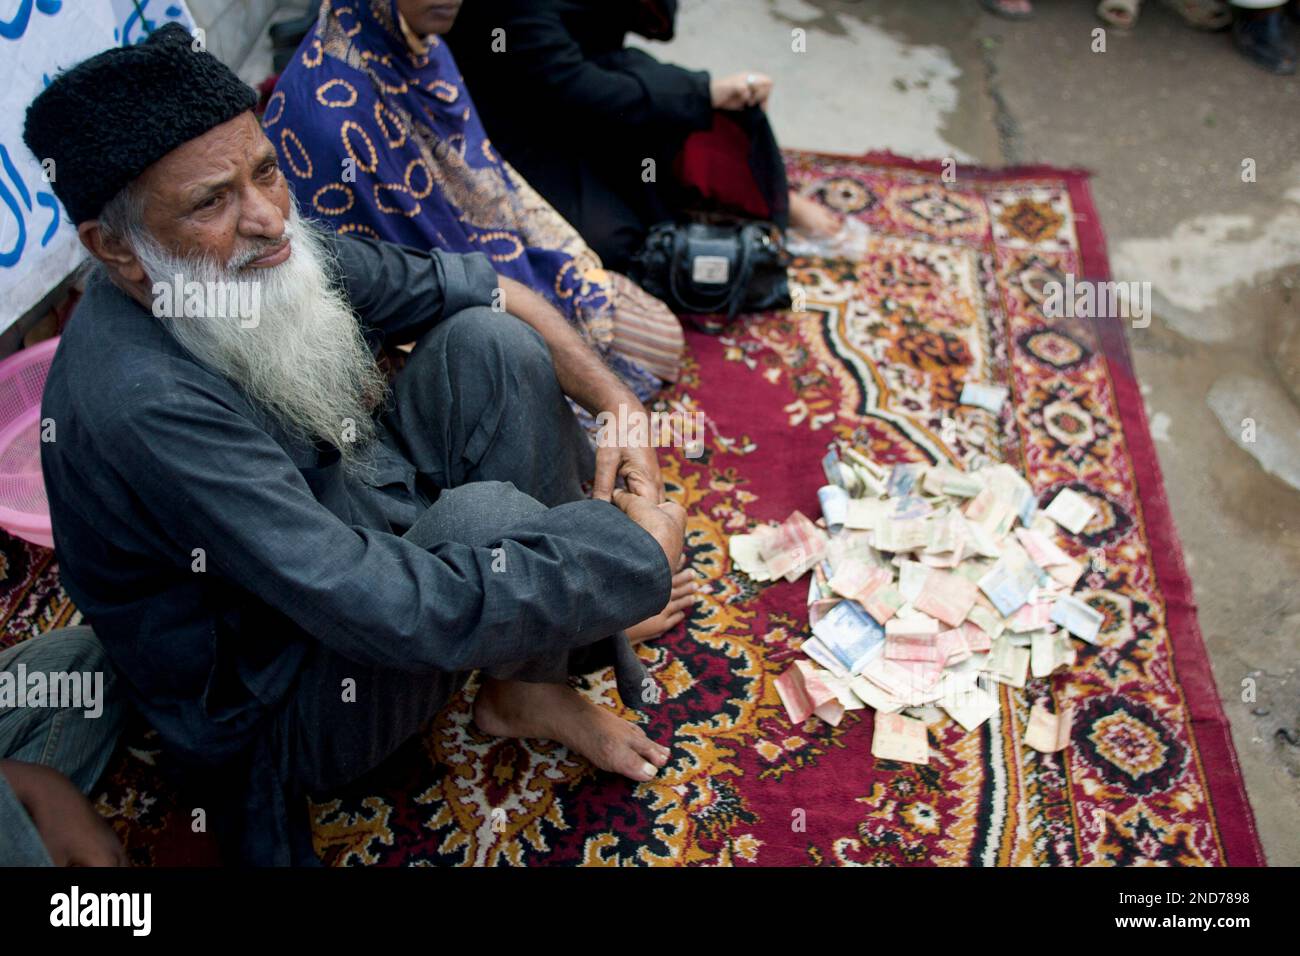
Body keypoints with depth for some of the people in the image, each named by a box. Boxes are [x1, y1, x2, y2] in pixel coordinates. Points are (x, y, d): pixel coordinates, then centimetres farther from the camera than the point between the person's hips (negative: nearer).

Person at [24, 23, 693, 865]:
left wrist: (619, 406, -14)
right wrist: (646, 553, -29)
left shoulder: (265, 252, -11)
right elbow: (389, 614, -38)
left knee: (489, 343, -10)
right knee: (487, 517, -32)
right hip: (283, 708, -7)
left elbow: (480, 287, -2)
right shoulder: (143, 406, -35)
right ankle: (523, 693, 4)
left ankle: (576, 626, 1)